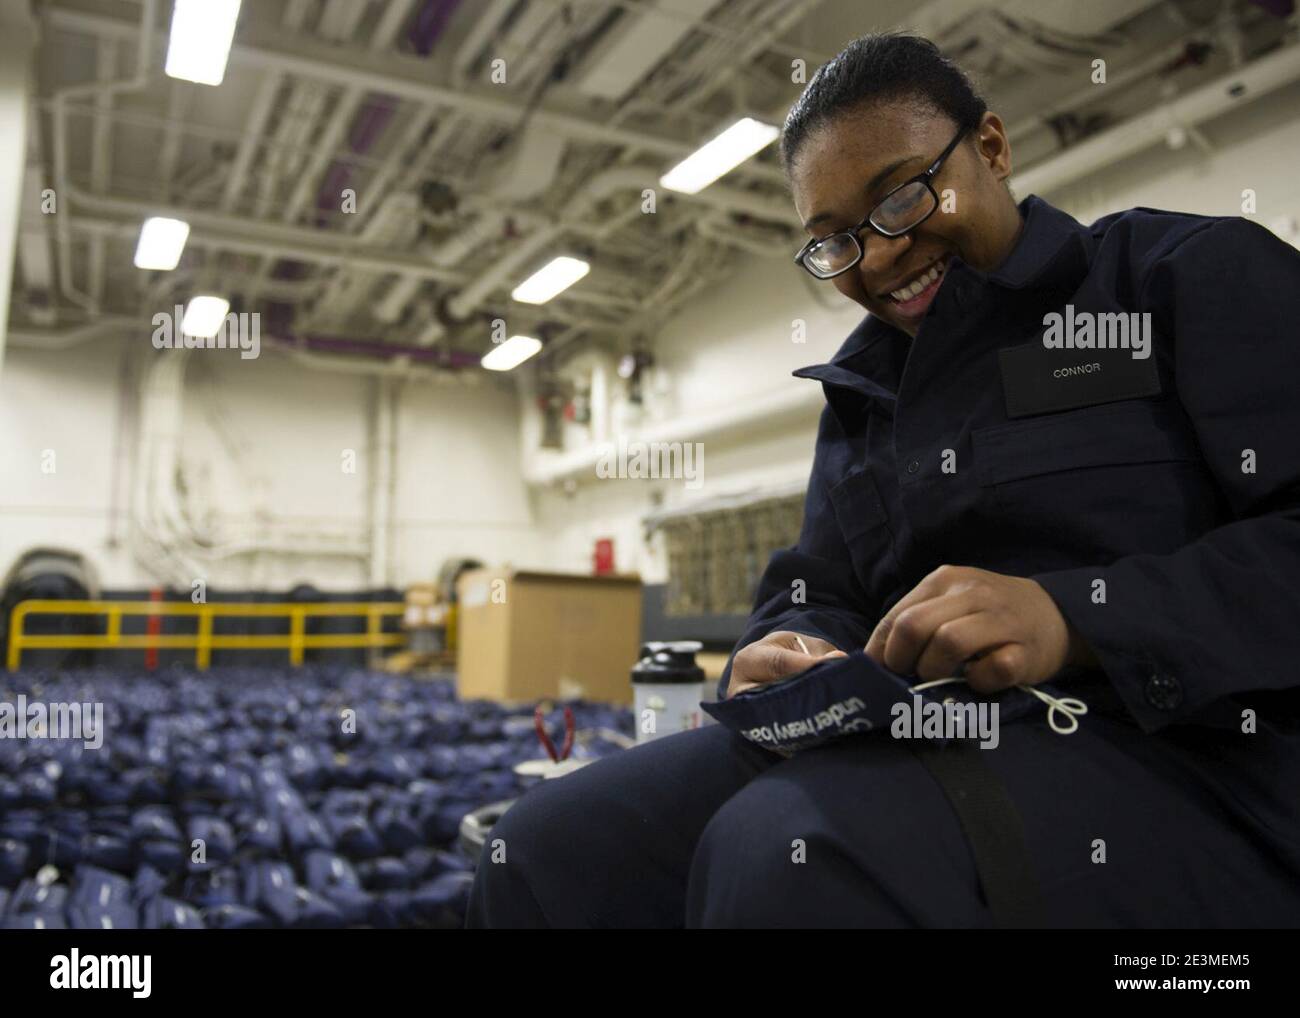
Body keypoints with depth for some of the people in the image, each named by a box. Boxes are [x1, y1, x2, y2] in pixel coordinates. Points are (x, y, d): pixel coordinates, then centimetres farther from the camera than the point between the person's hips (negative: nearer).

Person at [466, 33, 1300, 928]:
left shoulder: (1199, 272, 4)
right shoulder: (861, 389, 21)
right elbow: (820, 591, 17)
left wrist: (1075, 621, -22)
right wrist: (789, 653, -6)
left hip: (1174, 749, -4)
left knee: (786, 859, -34)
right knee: (549, 848, -13)